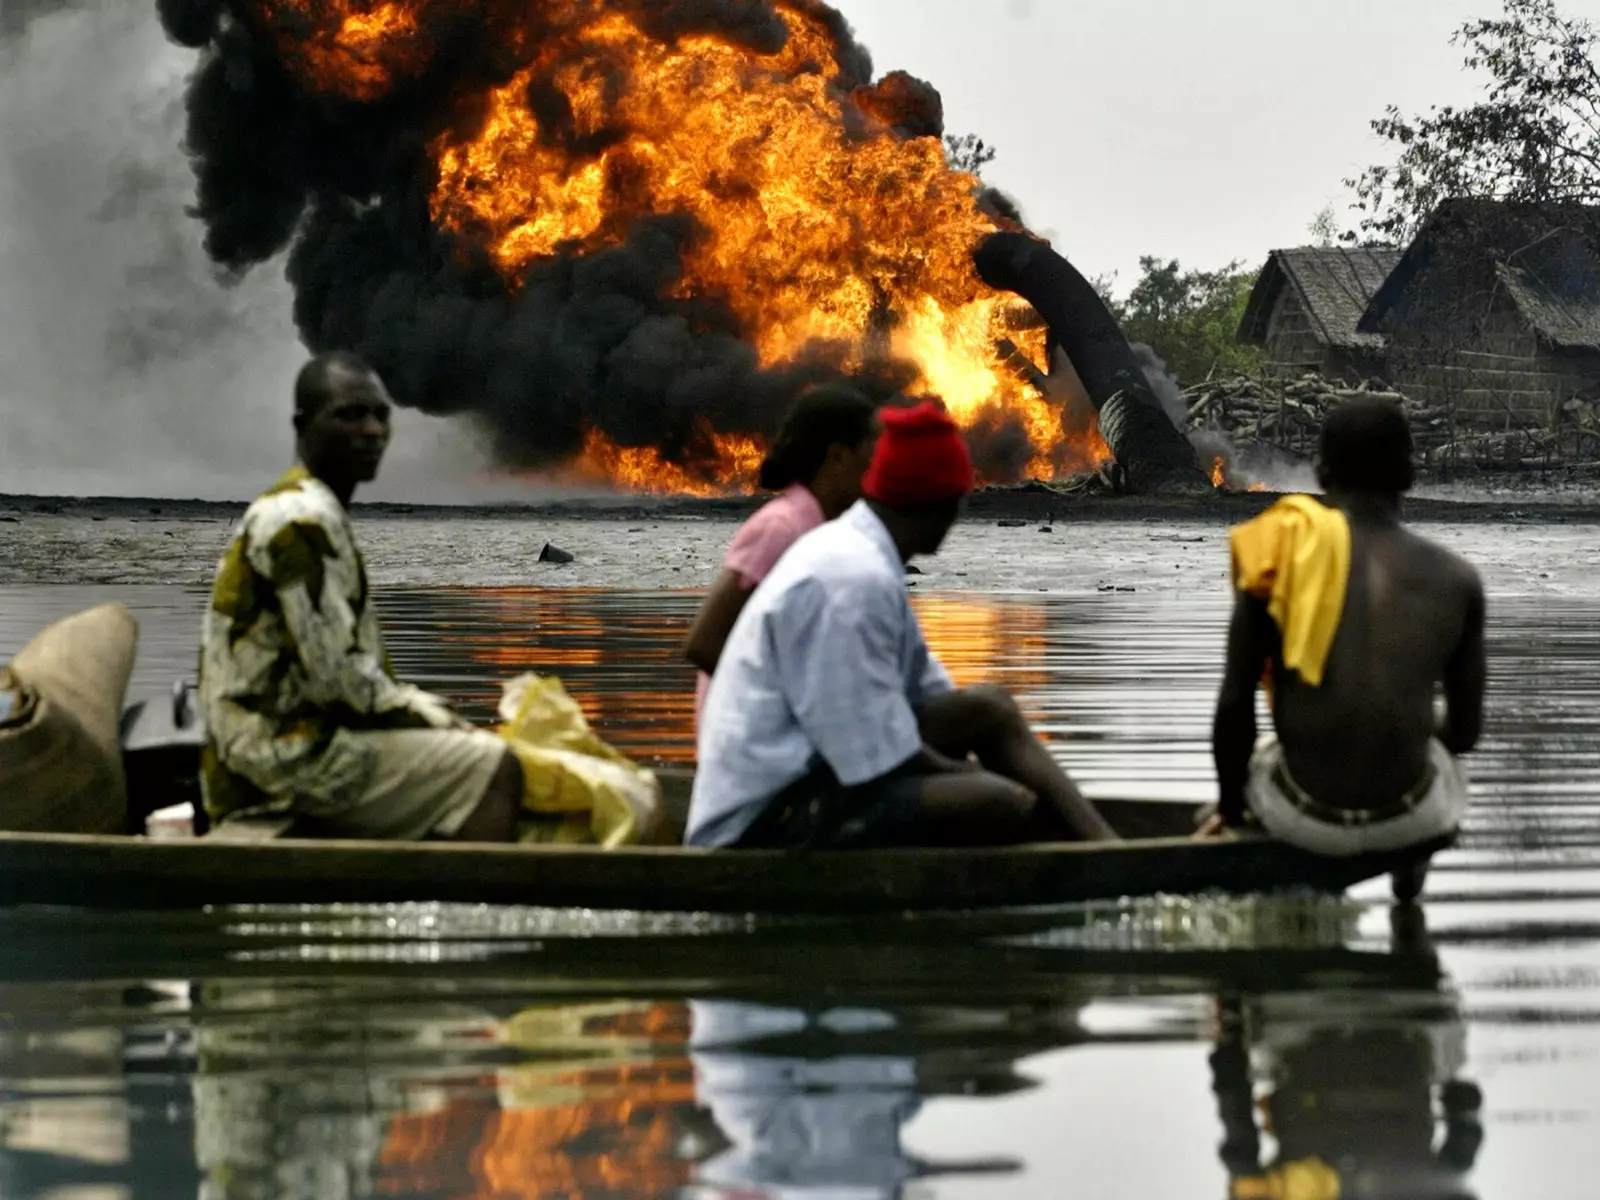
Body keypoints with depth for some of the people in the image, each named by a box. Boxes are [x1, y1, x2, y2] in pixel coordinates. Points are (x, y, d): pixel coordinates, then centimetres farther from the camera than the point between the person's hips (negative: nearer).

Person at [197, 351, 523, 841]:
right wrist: (434, 718, -8)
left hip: (277, 745, 11)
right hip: (290, 757, -11)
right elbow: (338, 678, -21)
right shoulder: (302, 520, -14)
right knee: (493, 769, -15)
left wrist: (431, 712, 8)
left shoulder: (291, 514, 18)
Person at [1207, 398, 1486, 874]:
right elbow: (1465, 731, 5)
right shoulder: (1455, 580, -4)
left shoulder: (1281, 558, -7)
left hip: (1303, 817, 0)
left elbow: (1234, 703, -5)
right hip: (1409, 820, 1)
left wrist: (1230, 808, 12)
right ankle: (1407, 890, 55)